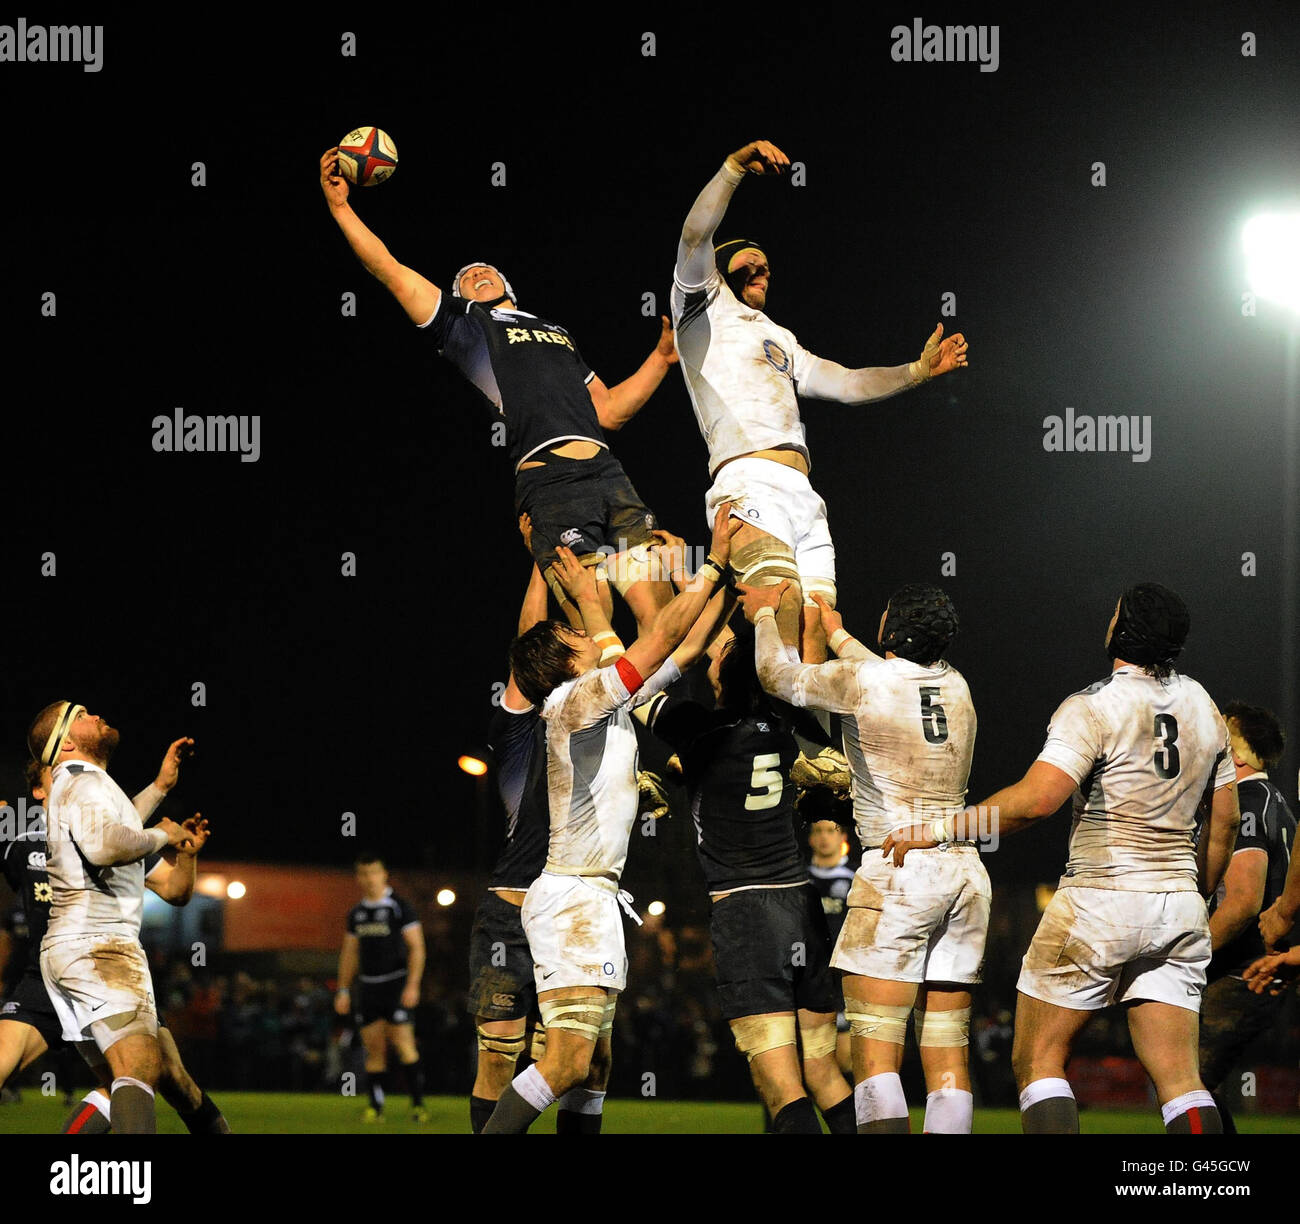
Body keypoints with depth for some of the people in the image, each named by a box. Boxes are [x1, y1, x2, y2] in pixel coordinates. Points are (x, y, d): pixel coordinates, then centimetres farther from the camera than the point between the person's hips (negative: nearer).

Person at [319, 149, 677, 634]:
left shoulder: (557, 333, 35)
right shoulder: (464, 323, 20)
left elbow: (609, 411, 35)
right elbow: (389, 271, 15)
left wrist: (661, 358, 29)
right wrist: (340, 207, 13)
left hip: (606, 473, 5)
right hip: (549, 483, -5)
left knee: (658, 611, -7)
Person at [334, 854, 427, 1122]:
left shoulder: (400, 907, -4)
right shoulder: (357, 913, 13)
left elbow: (416, 947, -7)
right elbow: (349, 953, 20)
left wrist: (412, 985, -16)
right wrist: (343, 991, 14)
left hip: (396, 983, -5)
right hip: (368, 987, 5)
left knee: (403, 1044, -12)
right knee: (374, 1049, 2)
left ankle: (418, 1103, -9)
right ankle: (376, 1107, 4)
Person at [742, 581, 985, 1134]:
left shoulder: (858, 680, -6)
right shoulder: (955, 685, 11)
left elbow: (778, 675, 10)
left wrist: (764, 615, 29)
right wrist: (837, 635, 47)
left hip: (897, 873, -6)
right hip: (965, 872, 6)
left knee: (874, 1050, -9)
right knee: (947, 1051, 5)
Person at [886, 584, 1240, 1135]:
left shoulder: (1093, 707, -11)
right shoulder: (1203, 708, 10)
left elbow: (1035, 799, -22)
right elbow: (1224, 822, 16)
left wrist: (937, 829, -16)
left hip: (1099, 898, -6)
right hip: (1179, 907, 6)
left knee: (1037, 1061, 2)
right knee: (1179, 1077, 1)